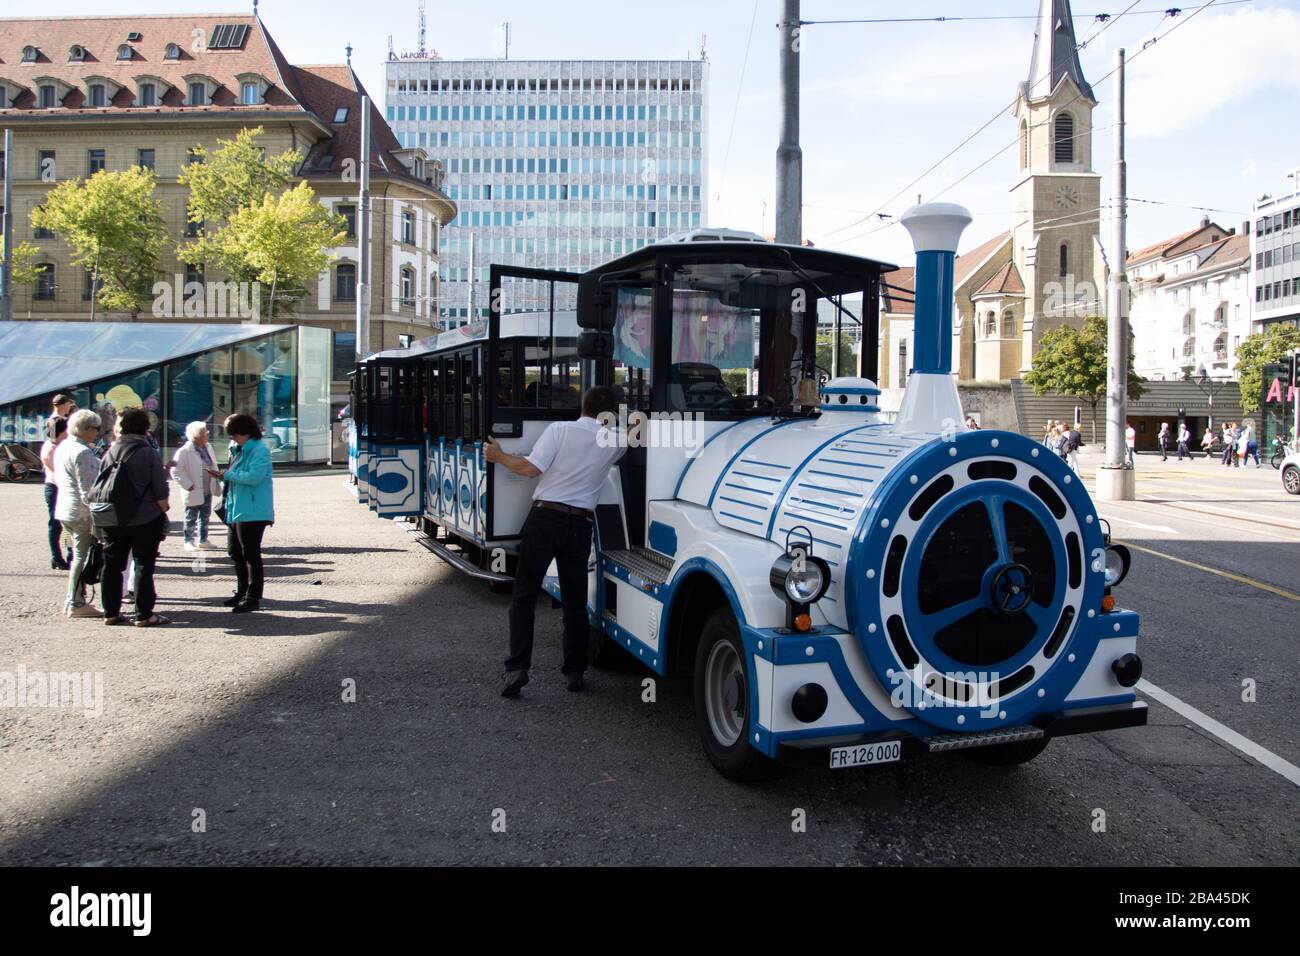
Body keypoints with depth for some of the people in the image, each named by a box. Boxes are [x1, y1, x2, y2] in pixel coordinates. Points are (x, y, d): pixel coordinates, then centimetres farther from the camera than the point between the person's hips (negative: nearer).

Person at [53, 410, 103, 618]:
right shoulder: (82, 452, -18)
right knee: (82, 557, -3)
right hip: (82, 512, -10)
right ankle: (76, 604, 1)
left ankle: (74, 601, 23)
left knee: (78, 555, 17)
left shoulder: (63, 447, 13)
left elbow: (58, 479, 22)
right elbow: (88, 489, -21)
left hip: (65, 508, 10)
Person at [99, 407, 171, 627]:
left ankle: (111, 612, 17)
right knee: (144, 567, 2)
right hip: (146, 520, -4)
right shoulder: (149, 454, -10)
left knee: (112, 566, 12)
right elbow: (161, 492, -11)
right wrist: (164, 511, 2)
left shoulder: (110, 452, 3)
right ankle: (144, 615, 4)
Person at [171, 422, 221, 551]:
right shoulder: (185, 451, -16)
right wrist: (188, 485, -18)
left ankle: (202, 540, 26)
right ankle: (189, 541, 14)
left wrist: (216, 482, 8)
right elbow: (176, 471, -17)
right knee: (191, 518, 5)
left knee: (205, 516, 15)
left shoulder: (208, 447, 6)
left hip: (207, 491, 7)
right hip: (194, 492, -7)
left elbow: (213, 465, 16)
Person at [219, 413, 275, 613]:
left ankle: (253, 597, 2)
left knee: (251, 553, -5)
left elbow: (254, 476, -24)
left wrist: (227, 475, -18)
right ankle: (242, 591, 29)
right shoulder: (242, 450, 17)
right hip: (237, 510, 10)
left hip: (252, 512, -10)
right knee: (235, 551, 17)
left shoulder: (259, 450, -14)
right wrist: (223, 476, 12)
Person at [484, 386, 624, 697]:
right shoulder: (613, 443, 4)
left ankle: (517, 667, -4)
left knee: (524, 595, 5)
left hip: (544, 517, -2)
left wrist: (500, 457, 4)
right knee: (575, 601, 14)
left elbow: (531, 468, -10)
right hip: (579, 524, 2)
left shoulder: (560, 429, -4)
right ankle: (574, 671, 16)